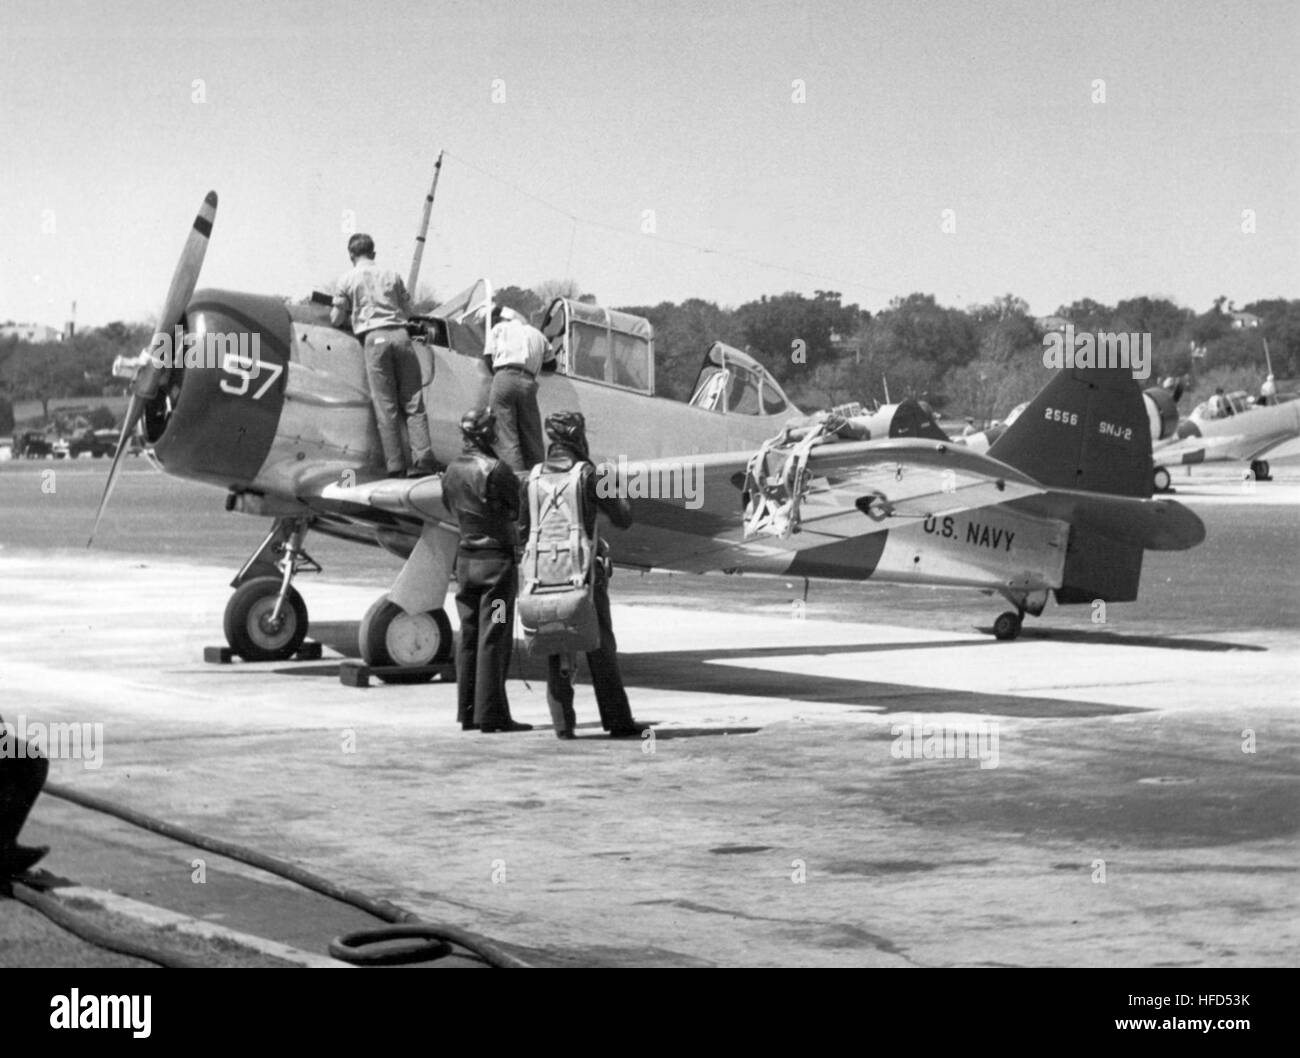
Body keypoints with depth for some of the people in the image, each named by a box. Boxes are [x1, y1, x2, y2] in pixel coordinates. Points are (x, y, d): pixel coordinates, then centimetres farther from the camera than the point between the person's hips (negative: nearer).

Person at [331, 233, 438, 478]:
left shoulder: (348, 280, 9)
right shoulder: (392, 275, 15)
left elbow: (336, 320, 12)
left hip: (375, 338, -2)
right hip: (400, 334, 2)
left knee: (385, 406, -1)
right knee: (413, 403, 3)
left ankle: (395, 465, -5)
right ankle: (423, 459, -8)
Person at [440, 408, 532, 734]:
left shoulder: (453, 469, 7)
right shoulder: (495, 469, -16)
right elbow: (519, 508, -10)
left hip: (466, 558, 7)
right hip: (496, 558, -7)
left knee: (469, 638, 11)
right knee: (494, 638, -4)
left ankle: (468, 713, 13)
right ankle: (491, 714, -4)